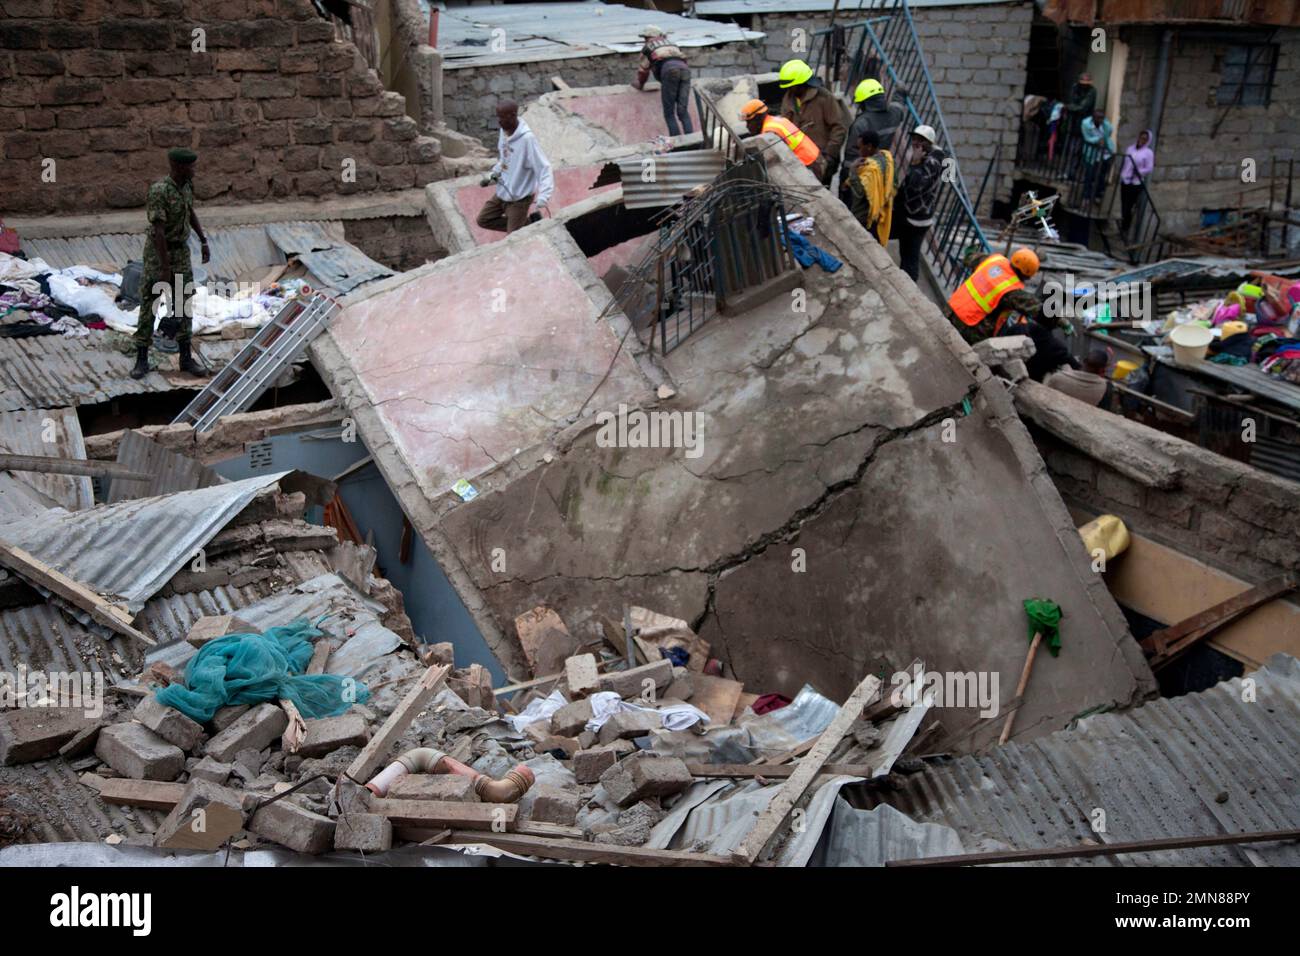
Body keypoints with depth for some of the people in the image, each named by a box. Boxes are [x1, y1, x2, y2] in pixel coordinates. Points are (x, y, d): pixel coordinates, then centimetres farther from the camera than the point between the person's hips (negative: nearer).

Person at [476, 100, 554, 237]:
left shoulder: (527, 138, -27)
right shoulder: (504, 130, -3)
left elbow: (544, 169, -29)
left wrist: (543, 196, -41)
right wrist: (492, 175, 4)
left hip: (519, 198, -8)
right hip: (502, 192, 8)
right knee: (483, 220, 14)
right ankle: (529, 221, 18)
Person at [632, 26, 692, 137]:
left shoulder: (647, 47, 25)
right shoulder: (669, 44, 40)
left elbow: (643, 70, 32)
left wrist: (640, 84, 51)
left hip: (669, 70, -5)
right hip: (684, 68, 5)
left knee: (669, 113, 0)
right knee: (683, 111, 4)